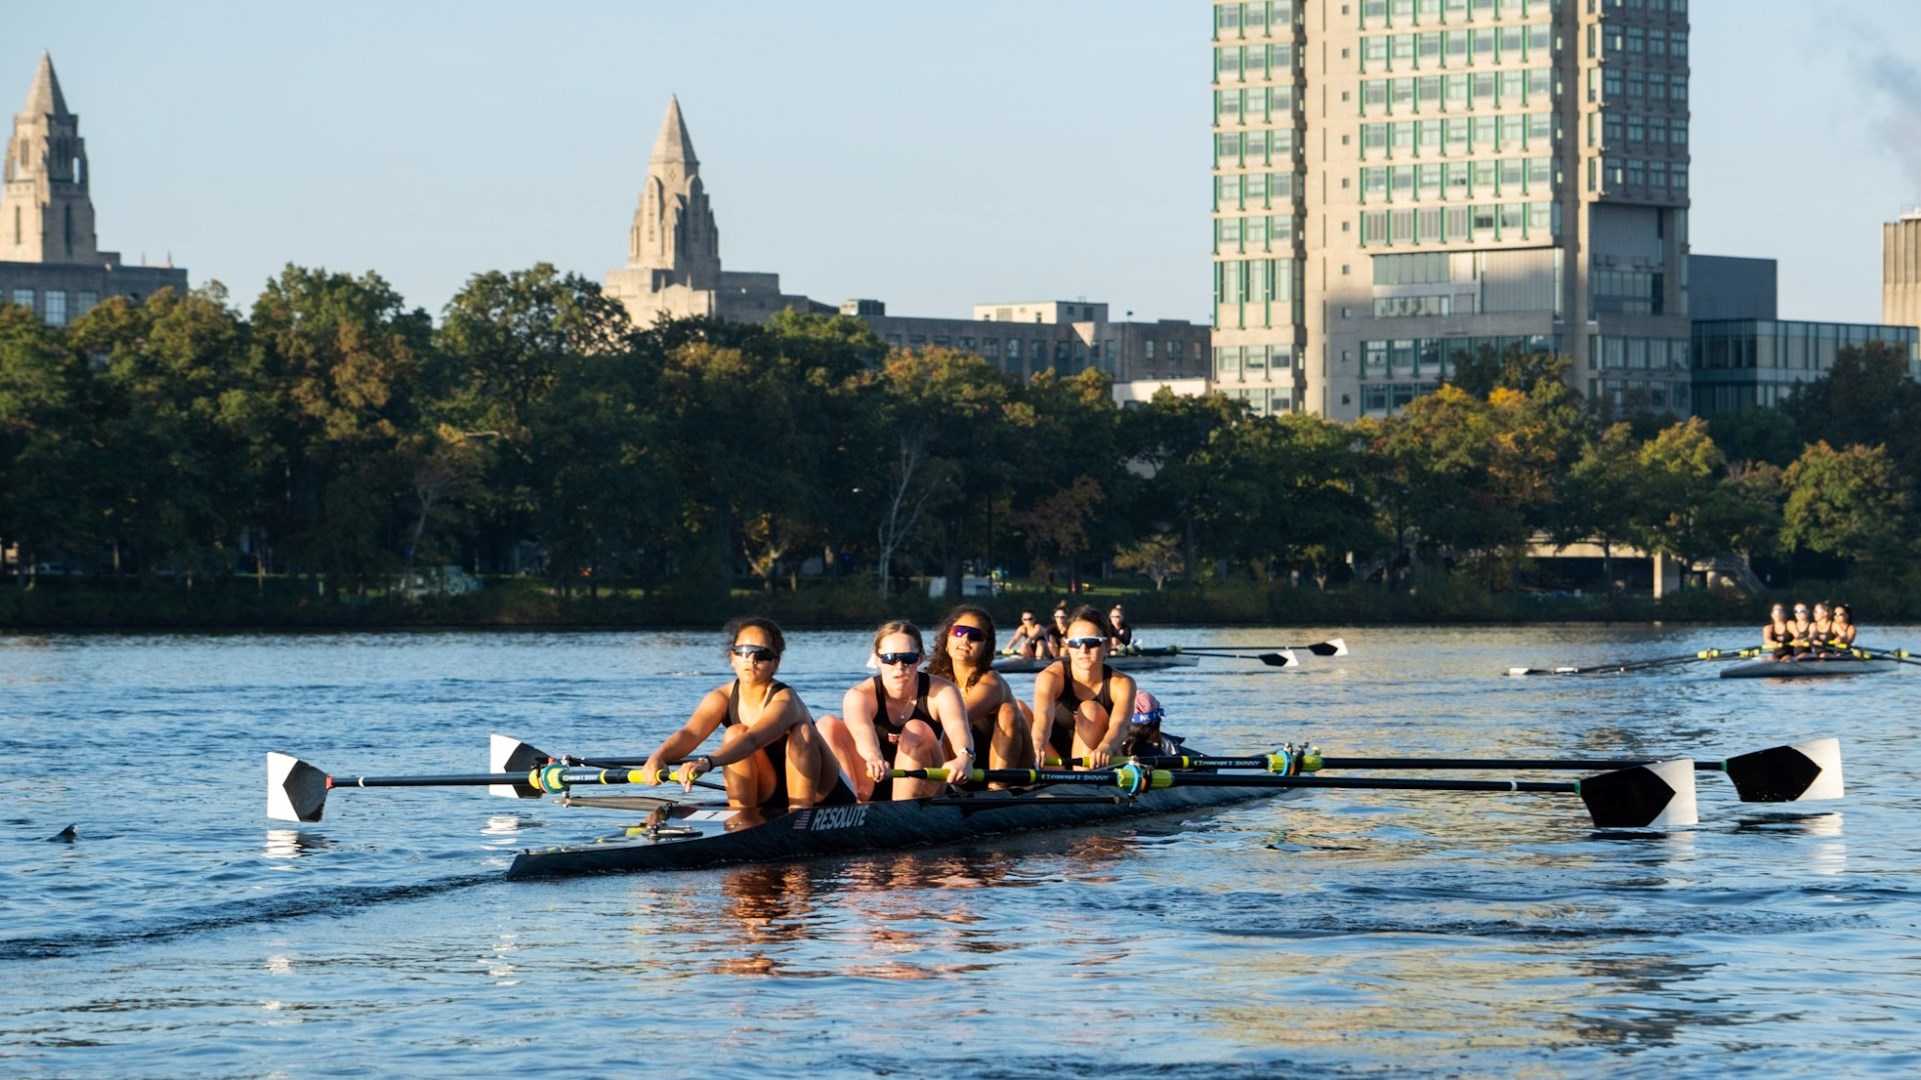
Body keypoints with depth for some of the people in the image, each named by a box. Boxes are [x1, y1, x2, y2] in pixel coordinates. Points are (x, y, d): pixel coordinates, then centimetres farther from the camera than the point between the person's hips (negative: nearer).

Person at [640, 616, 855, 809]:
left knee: (802, 733, -30)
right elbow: (691, 733, -28)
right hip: (765, 798, 4)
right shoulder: (721, 698, -9)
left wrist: (708, 762, -64)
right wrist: (659, 756, -52)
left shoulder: (783, 700, -25)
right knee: (734, 734, -21)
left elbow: (753, 740, -46)